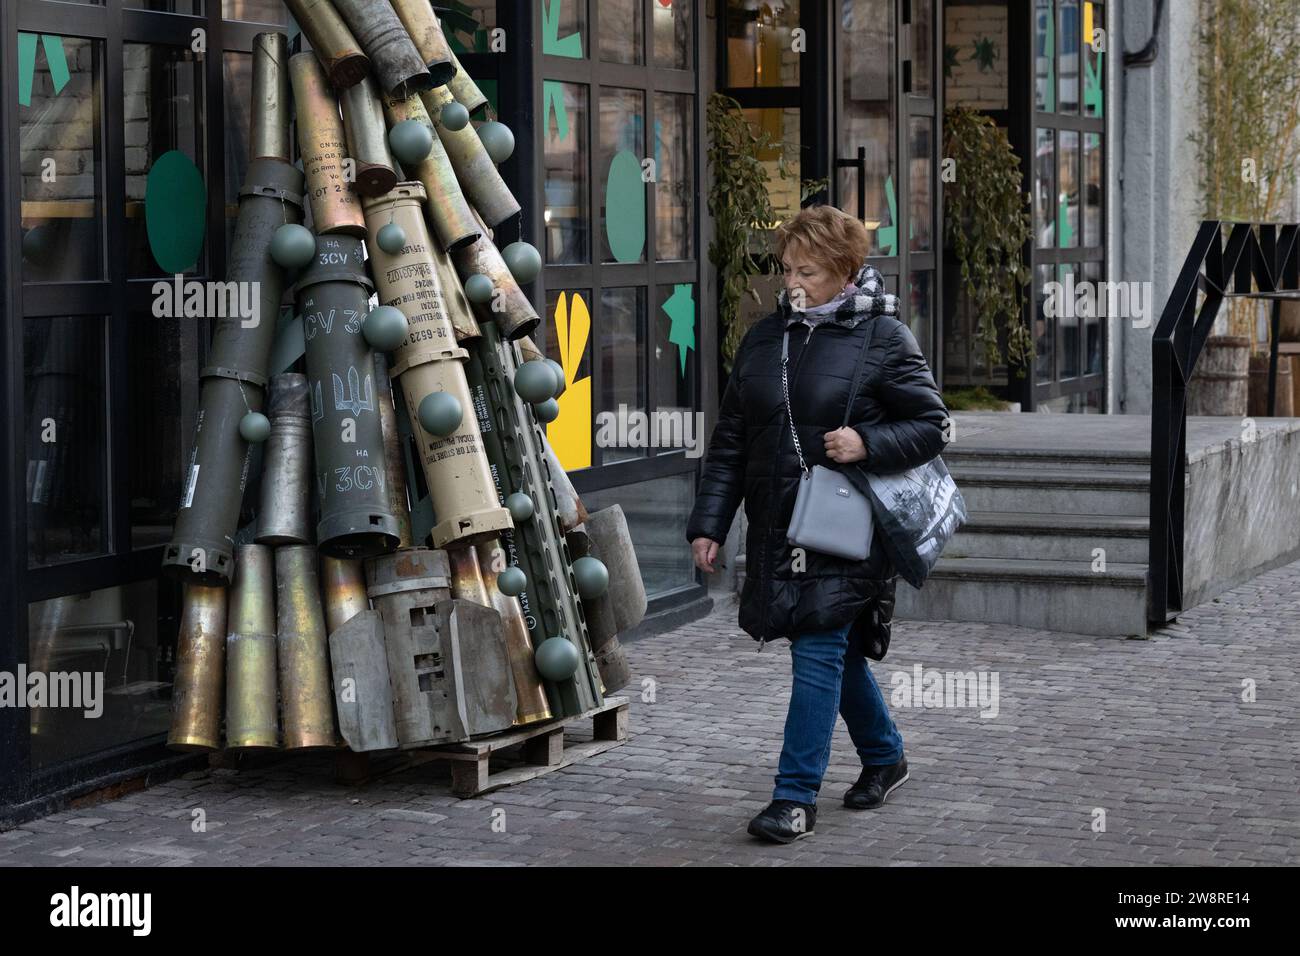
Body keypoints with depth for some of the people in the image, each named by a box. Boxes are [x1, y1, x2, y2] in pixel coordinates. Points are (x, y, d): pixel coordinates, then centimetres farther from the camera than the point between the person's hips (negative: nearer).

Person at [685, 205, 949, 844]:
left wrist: (867, 444, -19)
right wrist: (708, 523, 5)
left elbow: (931, 426, -2)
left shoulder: (884, 338, -5)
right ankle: (885, 756, 35)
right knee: (837, 649, 15)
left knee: (818, 651, -10)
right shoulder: (763, 339, 10)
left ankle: (796, 796, -4)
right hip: (777, 528, 6)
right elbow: (729, 442, 11)